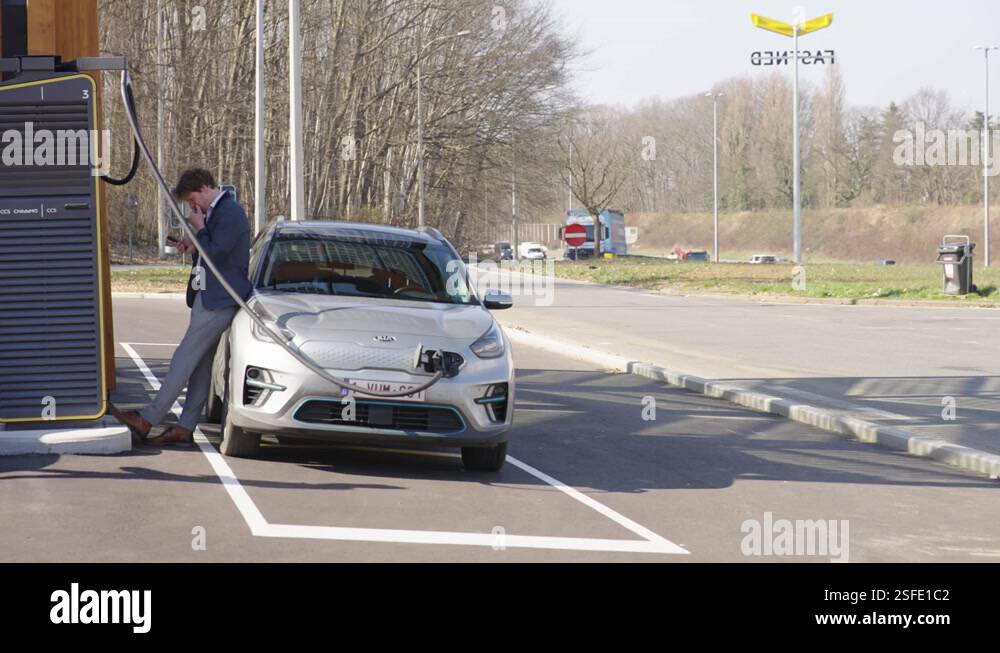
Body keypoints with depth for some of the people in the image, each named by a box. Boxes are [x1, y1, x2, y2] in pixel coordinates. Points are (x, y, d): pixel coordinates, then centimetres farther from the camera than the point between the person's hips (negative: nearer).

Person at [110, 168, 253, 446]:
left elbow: (215, 254, -22)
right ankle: (185, 428, 11)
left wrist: (199, 229, -8)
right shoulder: (214, 212, 16)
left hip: (218, 301, -11)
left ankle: (146, 420, -8)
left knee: (184, 359, -9)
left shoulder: (230, 213, -15)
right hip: (206, 296, 11)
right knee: (200, 364, 10)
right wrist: (195, 244, 9)